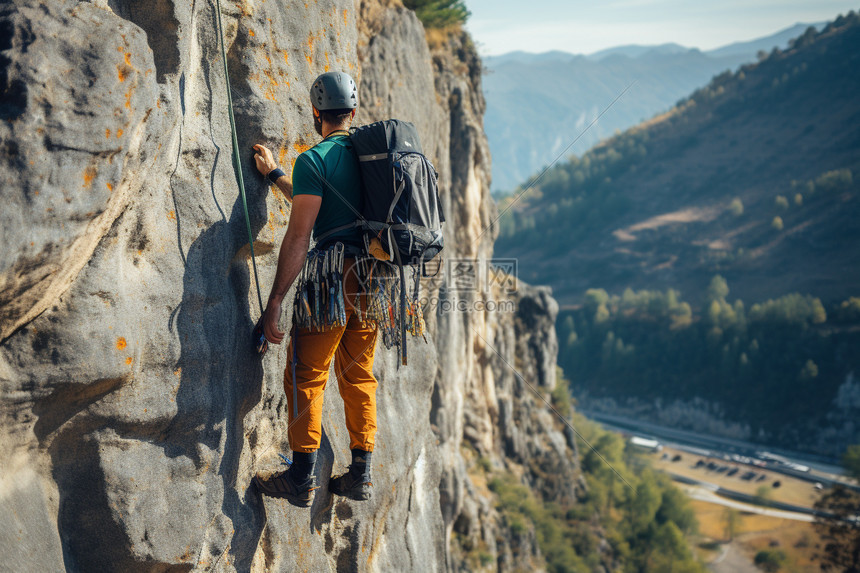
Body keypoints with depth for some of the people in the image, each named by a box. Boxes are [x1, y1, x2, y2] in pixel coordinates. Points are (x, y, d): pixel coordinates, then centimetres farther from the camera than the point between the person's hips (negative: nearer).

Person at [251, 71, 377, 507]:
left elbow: (299, 236, -14)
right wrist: (274, 175, 39)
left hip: (335, 275, -7)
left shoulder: (314, 159, -8)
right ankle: (361, 475, 19)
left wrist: (274, 302, -12)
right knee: (359, 375, 14)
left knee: (307, 374, 0)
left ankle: (301, 480, 1)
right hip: (373, 279, 7)